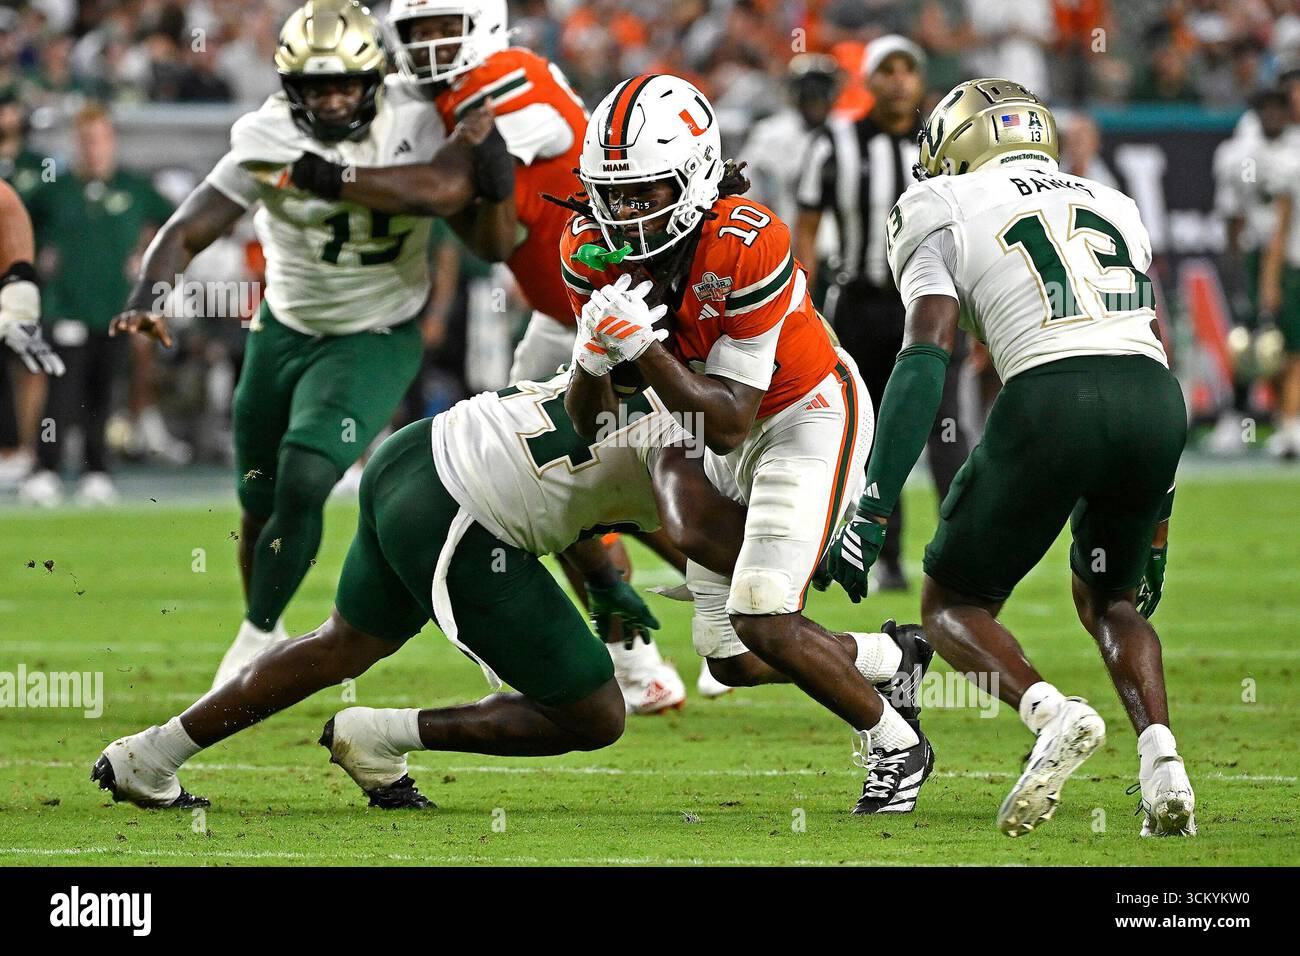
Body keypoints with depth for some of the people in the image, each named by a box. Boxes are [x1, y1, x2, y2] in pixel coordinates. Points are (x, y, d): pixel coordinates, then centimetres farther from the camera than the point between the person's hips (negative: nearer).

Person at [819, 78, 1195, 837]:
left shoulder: (944, 213, 14)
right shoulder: (1110, 205, 28)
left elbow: (926, 357, 0)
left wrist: (871, 515, -3)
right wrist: (1152, 529, 31)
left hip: (1052, 400, -4)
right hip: (1158, 401, 4)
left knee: (953, 603, 15)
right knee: (1108, 598, 28)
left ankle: (1052, 713, -14)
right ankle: (1161, 757, 2)